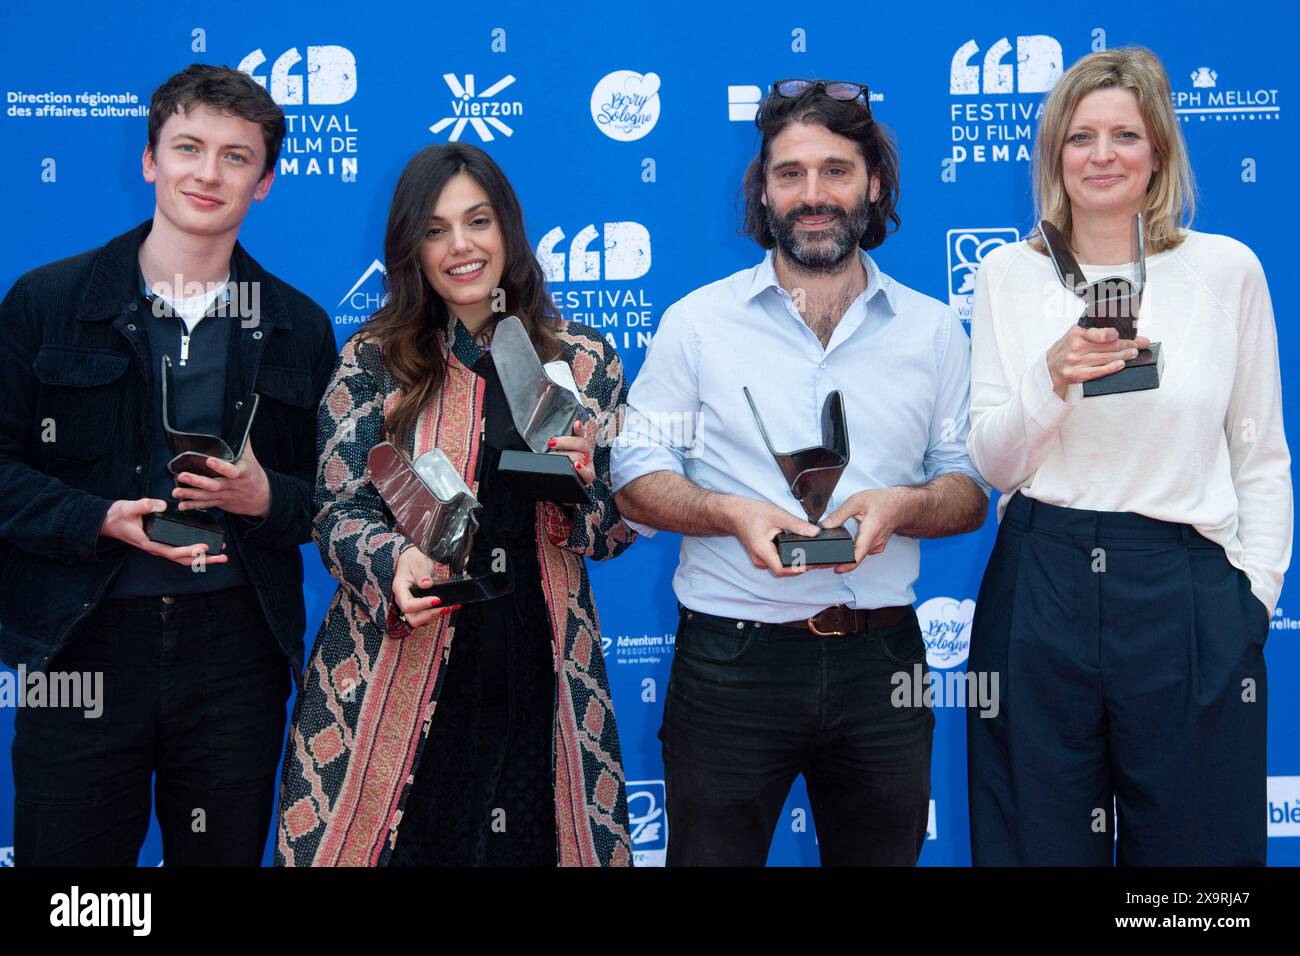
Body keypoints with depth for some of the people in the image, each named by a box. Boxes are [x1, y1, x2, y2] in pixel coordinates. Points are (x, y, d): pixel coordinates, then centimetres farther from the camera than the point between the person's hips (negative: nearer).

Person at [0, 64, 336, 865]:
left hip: (235, 642, 2)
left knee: (225, 855, 12)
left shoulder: (298, 327, 8)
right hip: (82, 643, -1)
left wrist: (267, 498, -13)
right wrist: (98, 519, -16)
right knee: (66, 853, 7)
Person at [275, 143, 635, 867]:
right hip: (397, 677, -1)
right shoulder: (374, 360, 2)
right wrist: (396, 562, -21)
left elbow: (617, 532, 6)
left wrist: (583, 478, -14)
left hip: (540, 675, 1)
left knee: (525, 844, 6)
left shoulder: (583, 359, 5)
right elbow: (340, 512, -1)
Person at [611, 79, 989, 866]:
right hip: (731, 655, -2)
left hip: (881, 660, 2)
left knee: (880, 852, 14)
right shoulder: (698, 322, 2)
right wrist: (732, 512, -18)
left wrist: (902, 505, -15)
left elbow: (972, 490, 7)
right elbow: (635, 480, 0)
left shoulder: (934, 330, 7)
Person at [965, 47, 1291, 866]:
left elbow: (1262, 459, 5)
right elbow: (987, 464, 2)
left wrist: (1257, 592, -2)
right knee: (1042, 839, 12)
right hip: (1040, 589, 1)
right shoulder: (1009, 274, 4)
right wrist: (1052, 378, -14)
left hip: (1186, 592, -1)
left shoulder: (1227, 268, 1)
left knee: (1190, 841, 12)